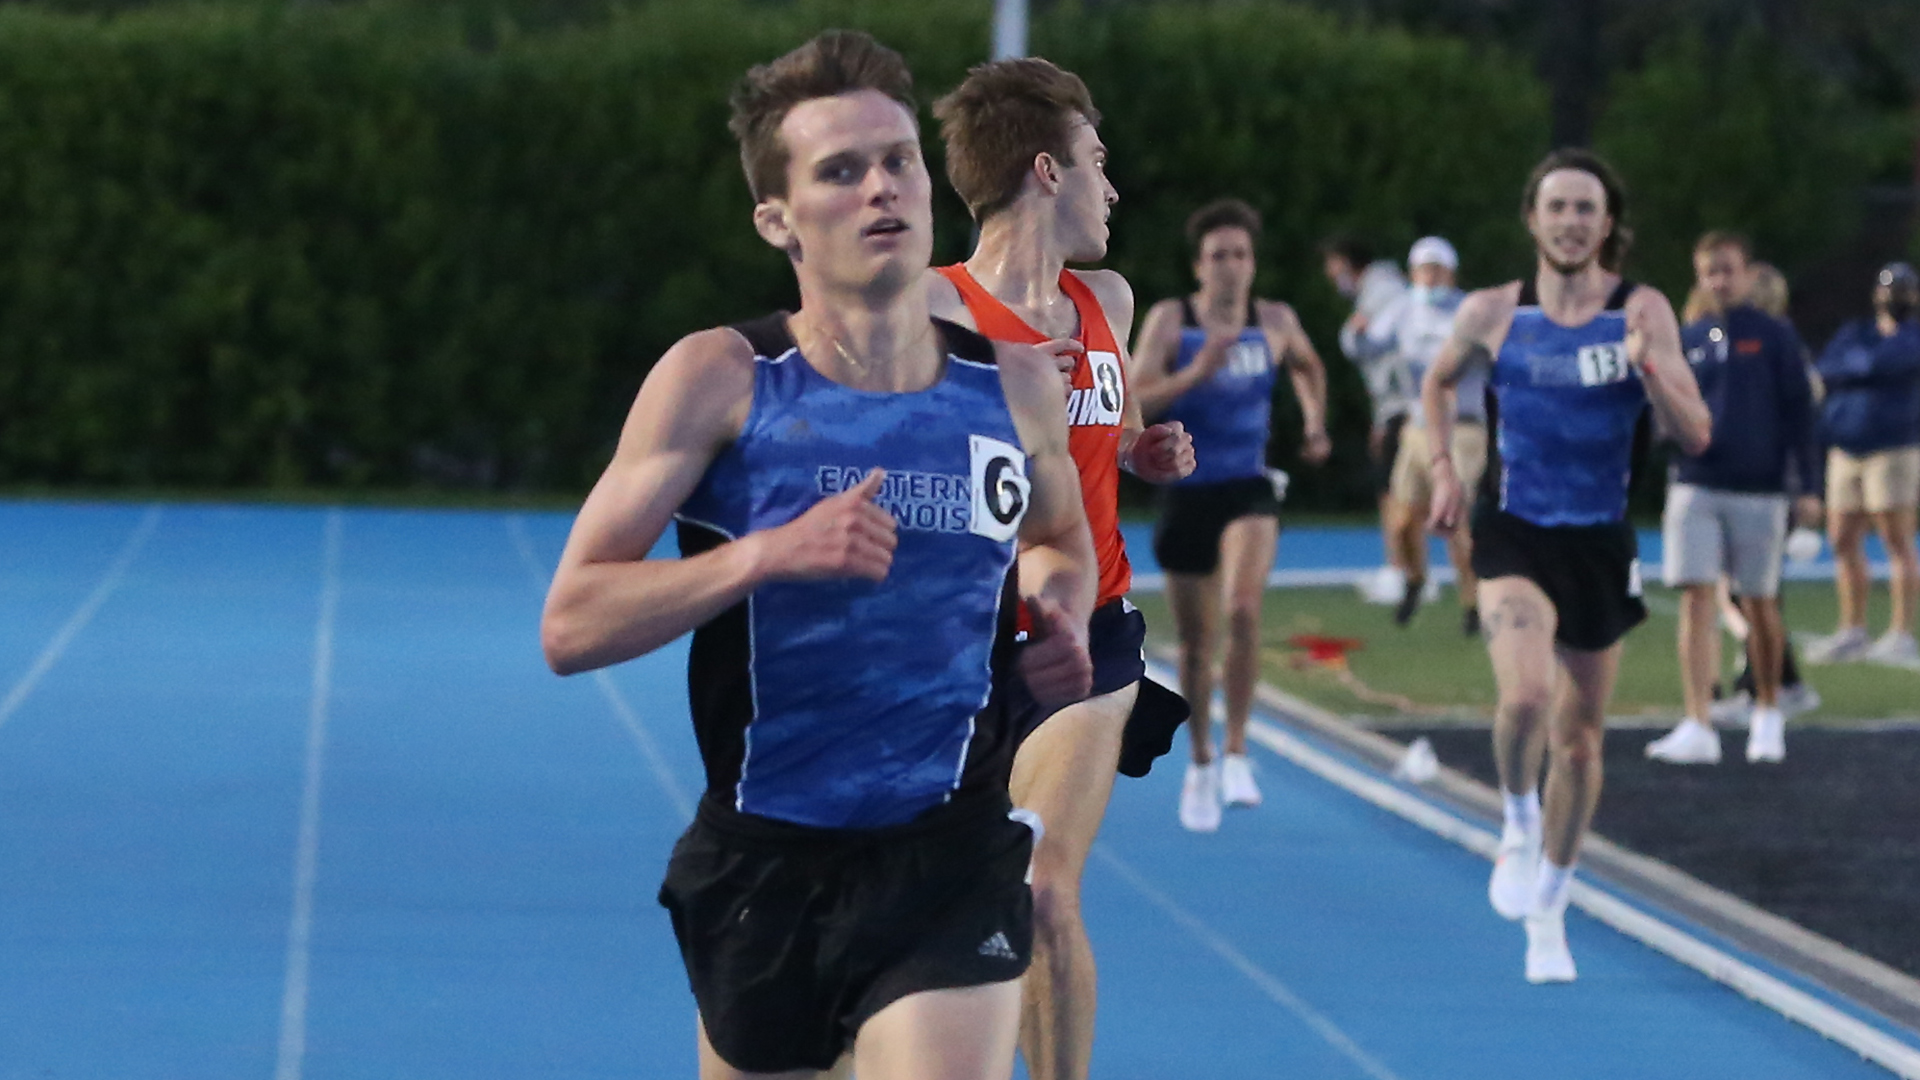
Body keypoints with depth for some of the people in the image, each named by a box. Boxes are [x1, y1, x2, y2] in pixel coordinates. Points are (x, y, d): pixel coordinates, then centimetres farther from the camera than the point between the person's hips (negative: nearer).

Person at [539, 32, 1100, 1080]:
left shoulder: (1014, 383, 1)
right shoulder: (720, 381, -8)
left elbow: (1063, 539, 24)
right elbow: (570, 626, -13)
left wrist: (1058, 618, 0)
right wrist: (771, 553, -25)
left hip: (952, 868, 0)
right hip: (762, 865, 0)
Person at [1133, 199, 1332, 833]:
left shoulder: (1275, 322, 2)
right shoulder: (1169, 321, -6)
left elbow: (1307, 365, 25)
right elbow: (1134, 403, -16)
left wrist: (1315, 423, 12)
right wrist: (1197, 372, -27)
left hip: (1248, 490, 0)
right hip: (1185, 494, 0)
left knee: (1244, 608, -27)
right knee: (1195, 642, 9)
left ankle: (1236, 753, -17)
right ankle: (1200, 765, 30)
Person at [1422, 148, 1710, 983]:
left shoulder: (1642, 312, -6)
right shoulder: (1492, 313, -3)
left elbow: (1695, 438, -10)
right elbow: (1438, 383, 18)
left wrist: (1649, 369, -26)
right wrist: (1443, 469, 5)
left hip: (1600, 544, 1)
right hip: (1514, 536, -1)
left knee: (1579, 741, 10)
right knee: (1525, 696, -27)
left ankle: (1546, 912, 29)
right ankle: (1519, 824, 3)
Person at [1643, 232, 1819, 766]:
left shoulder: (1774, 337, 2)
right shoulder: (1688, 340, 10)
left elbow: (1799, 413, 2)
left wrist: (1807, 486, -3)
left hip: (1759, 491, -2)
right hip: (1695, 487, 2)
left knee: (1759, 604, 6)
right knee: (1696, 599, -8)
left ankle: (1768, 712, 25)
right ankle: (1698, 727, -12)